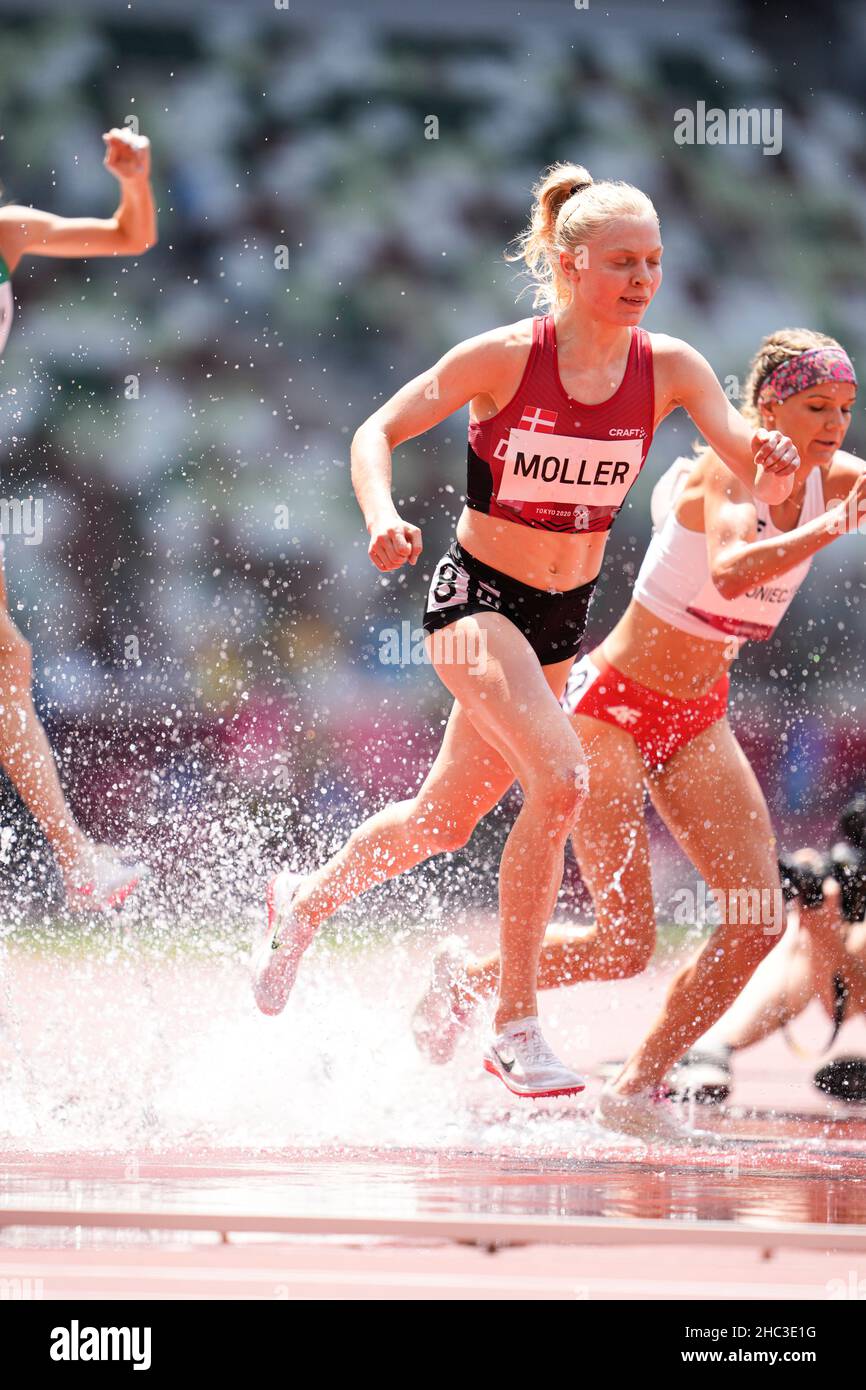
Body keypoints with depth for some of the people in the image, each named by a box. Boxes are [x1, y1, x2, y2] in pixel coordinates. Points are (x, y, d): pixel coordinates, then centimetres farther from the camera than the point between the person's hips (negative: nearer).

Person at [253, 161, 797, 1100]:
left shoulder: (669, 368, -8)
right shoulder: (505, 357, -16)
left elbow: (757, 477, -14)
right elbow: (377, 433, -8)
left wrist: (774, 466, -37)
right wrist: (383, 517, -26)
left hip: (564, 615, 5)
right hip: (476, 595, -5)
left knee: (448, 817, 18)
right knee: (560, 778, -27)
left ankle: (308, 899, 49)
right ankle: (514, 1027, -17)